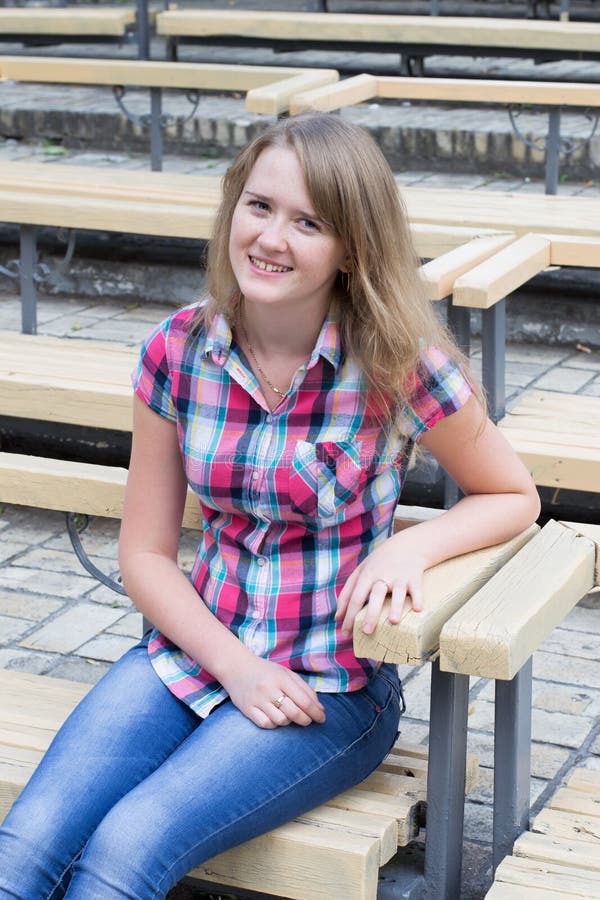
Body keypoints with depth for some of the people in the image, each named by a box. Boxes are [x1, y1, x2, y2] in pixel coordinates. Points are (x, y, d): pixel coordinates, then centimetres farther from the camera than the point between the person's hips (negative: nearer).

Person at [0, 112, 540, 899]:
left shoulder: (398, 366, -13)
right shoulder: (180, 349, -3)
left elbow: (512, 496, 2)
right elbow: (146, 552, 3)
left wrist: (413, 544, -18)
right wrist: (237, 668, -11)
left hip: (329, 690, -3)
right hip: (193, 652, 3)